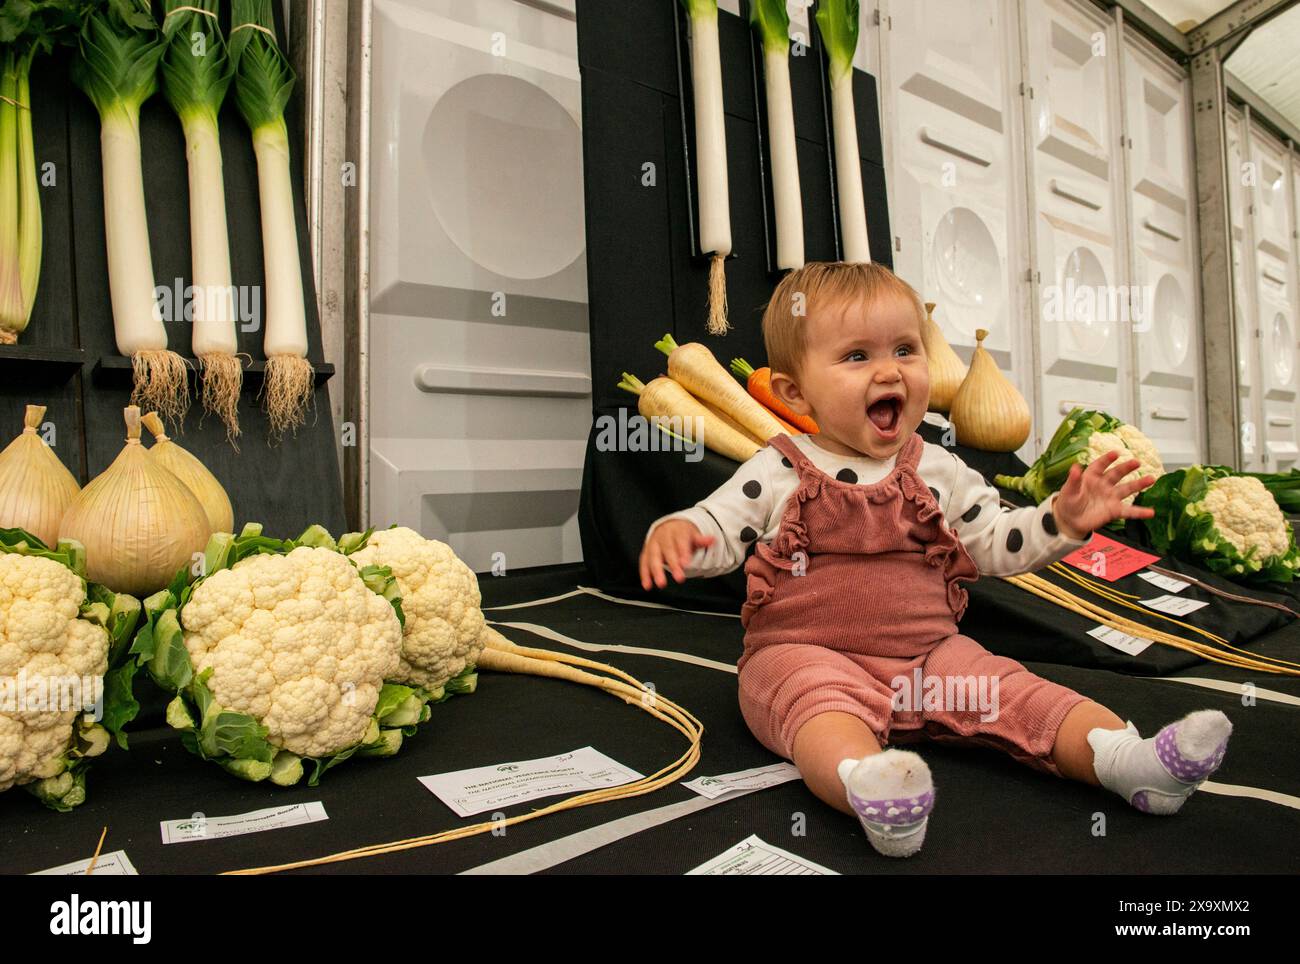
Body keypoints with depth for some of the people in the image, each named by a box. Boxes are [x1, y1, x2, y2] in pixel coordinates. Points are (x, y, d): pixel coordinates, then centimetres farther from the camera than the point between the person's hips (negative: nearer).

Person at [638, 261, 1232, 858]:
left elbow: (995, 542, 15)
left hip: (928, 656, 5)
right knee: (823, 703, -35)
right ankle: (865, 784, -60)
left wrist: (1063, 520, -2)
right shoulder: (777, 473, -1)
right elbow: (718, 529, -4)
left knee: (1011, 690, -12)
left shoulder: (939, 471, 10)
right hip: (805, 655, -5)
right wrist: (677, 532, -28)